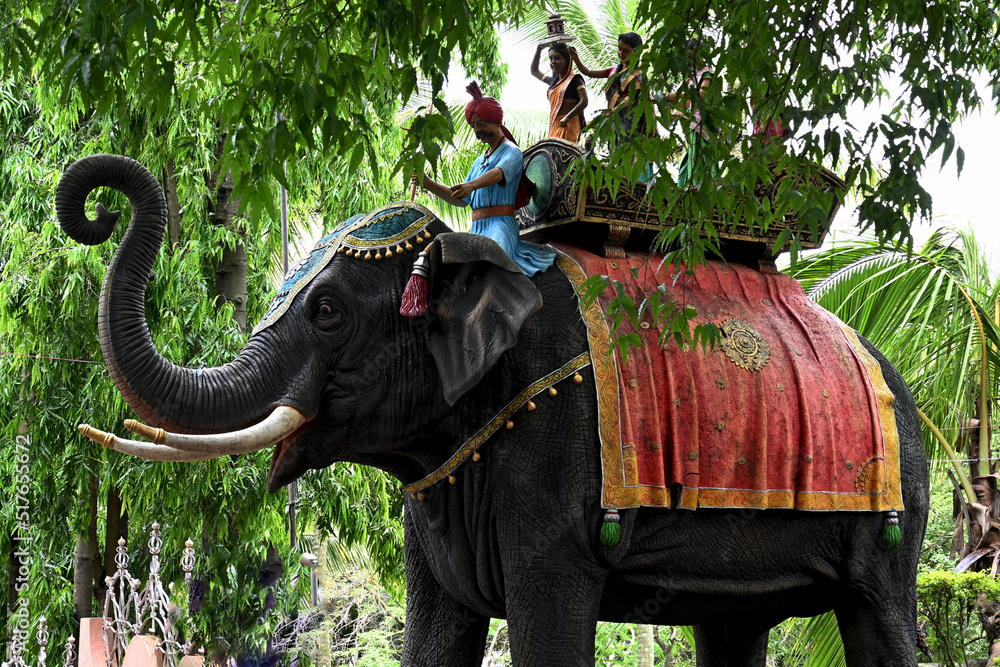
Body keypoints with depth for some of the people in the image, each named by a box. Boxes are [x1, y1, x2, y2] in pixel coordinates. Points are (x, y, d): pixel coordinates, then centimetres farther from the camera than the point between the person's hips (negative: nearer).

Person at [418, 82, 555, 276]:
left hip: (500, 226, -8)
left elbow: (499, 173, -22)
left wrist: (472, 185, -43)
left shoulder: (512, 152, 1)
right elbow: (462, 200, 25)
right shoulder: (480, 161, 27)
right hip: (476, 230, 8)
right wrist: (429, 184, 12)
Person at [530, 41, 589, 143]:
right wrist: (539, 48, 28)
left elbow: (584, 101, -13)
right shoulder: (554, 81, 20)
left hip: (568, 126, -7)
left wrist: (567, 118, -24)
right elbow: (534, 71, 36)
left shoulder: (574, 79, -1)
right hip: (554, 126, 7)